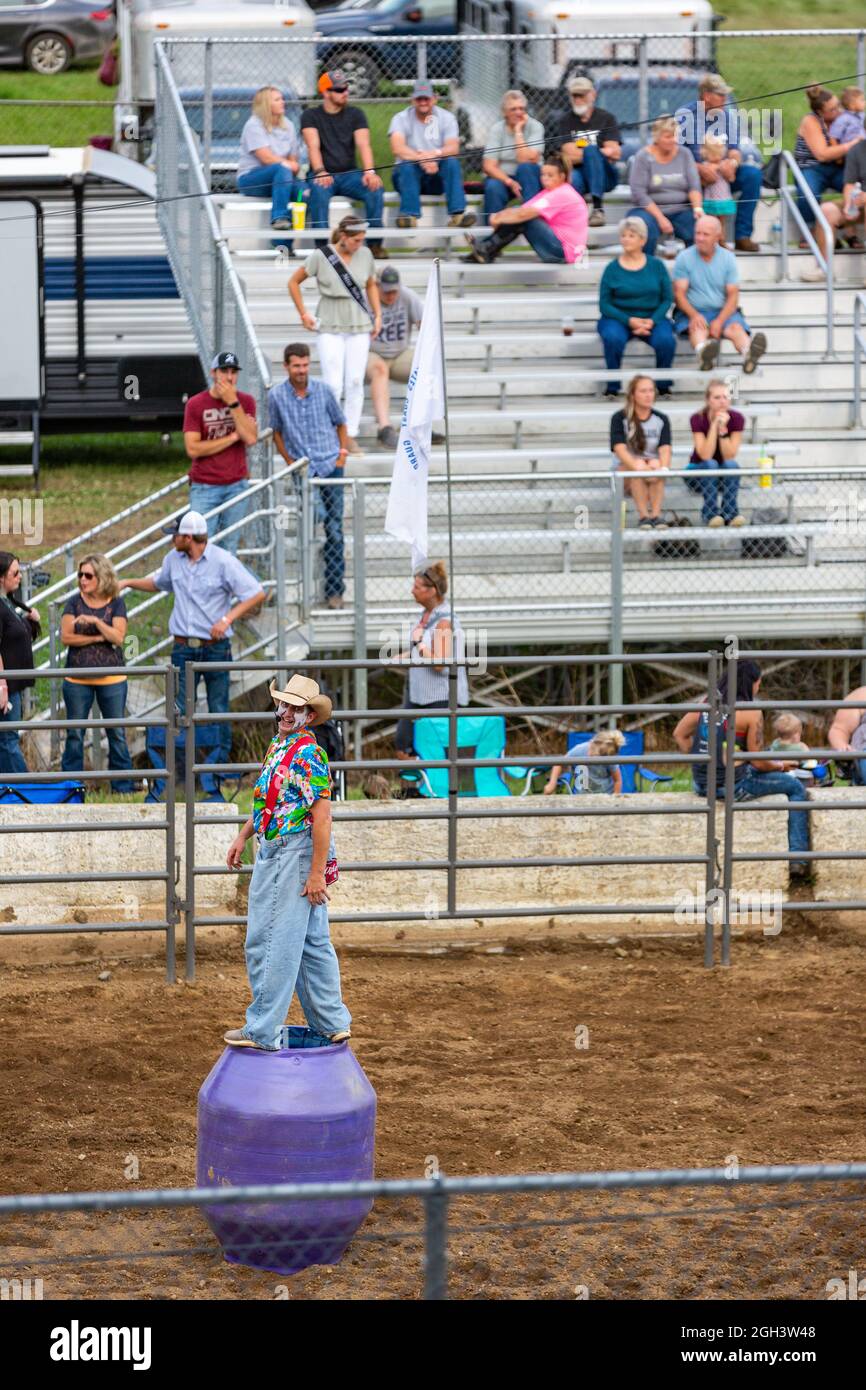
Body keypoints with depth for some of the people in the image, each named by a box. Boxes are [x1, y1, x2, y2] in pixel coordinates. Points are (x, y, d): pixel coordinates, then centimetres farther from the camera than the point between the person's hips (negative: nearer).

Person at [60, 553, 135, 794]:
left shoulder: (115, 604, 1)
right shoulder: (75, 602, 2)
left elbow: (118, 637, -10)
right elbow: (66, 637, -6)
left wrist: (96, 621, -21)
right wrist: (97, 638, -12)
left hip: (111, 680, -1)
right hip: (77, 678, 1)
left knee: (117, 734, 4)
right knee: (74, 734, 4)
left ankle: (122, 785, 11)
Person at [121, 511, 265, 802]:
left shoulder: (223, 561, -9)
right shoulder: (174, 560, 7)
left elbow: (257, 594, -9)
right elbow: (158, 583, 29)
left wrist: (228, 618, -18)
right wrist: (129, 583, 17)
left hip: (215, 647, -3)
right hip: (183, 649, 3)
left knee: (219, 715, 1)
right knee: (178, 715, -1)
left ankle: (213, 786, 8)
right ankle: (163, 785, -1)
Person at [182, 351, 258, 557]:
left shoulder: (245, 401, 4)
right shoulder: (196, 404, -3)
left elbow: (250, 438, -12)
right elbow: (192, 449, -11)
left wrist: (233, 403, -15)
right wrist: (232, 437, -10)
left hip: (237, 485, 2)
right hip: (205, 487, -2)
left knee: (229, 548, 4)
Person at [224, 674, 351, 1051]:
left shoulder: (308, 754, -18)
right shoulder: (277, 745, 11)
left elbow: (322, 817, -21)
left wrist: (317, 874, -23)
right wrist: (243, 836, 22)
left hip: (294, 856, -10)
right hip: (273, 853, 10)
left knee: (272, 943, -6)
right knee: (312, 943, 15)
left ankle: (262, 1031, -2)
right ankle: (332, 1023, 21)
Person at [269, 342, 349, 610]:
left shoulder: (323, 391, 0)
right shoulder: (277, 396, -2)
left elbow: (340, 423, 13)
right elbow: (276, 431, 10)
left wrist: (343, 450, 0)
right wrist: (290, 462, 1)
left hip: (331, 465, 1)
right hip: (303, 468, -1)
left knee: (334, 530, 1)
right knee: (318, 514, -24)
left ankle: (334, 589, 8)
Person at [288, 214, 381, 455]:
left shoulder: (365, 255, 3)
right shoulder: (321, 256, -8)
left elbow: (371, 286, 19)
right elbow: (294, 282, 2)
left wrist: (377, 316, 11)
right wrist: (303, 314, -1)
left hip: (359, 326, 3)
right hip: (330, 327, -3)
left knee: (355, 383, 2)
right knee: (333, 384, -9)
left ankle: (351, 436, 8)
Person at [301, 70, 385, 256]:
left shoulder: (355, 114, 11)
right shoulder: (311, 116, 5)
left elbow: (363, 144, -4)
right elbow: (313, 146, -11)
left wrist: (369, 171, -23)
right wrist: (320, 171, -30)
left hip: (349, 174, 2)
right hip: (323, 175, -2)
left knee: (376, 187, -26)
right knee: (319, 190, -36)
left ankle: (375, 244, -20)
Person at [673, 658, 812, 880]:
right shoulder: (751, 713, -12)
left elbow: (679, 734, 10)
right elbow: (758, 762, -11)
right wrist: (781, 766, 9)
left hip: (702, 784, 7)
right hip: (733, 785, -7)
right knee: (795, 788, 13)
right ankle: (797, 858, 8)